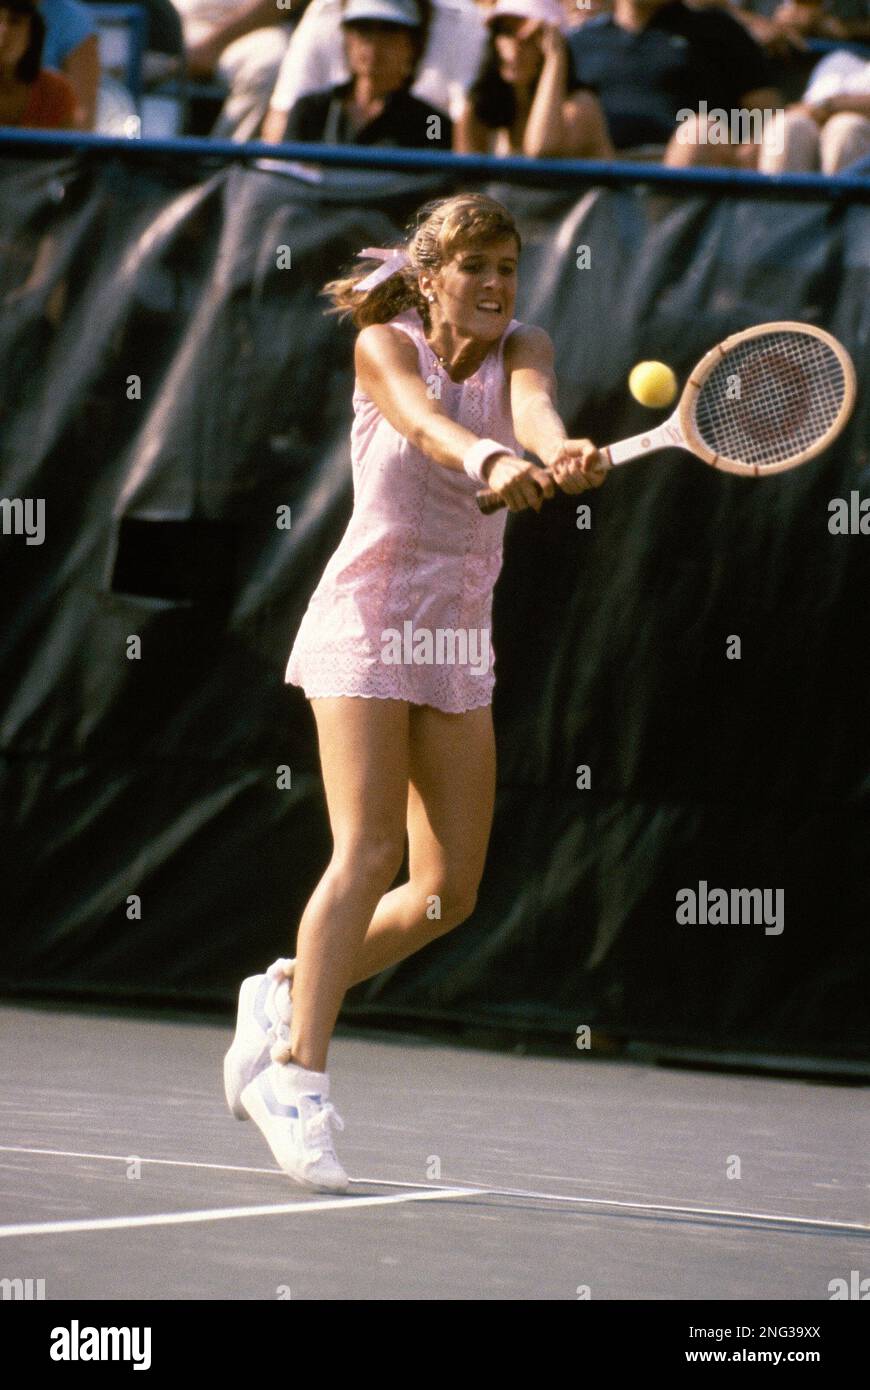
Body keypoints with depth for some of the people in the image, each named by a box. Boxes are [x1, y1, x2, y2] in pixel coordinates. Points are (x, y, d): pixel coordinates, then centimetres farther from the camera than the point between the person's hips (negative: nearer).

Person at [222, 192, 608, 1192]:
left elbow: (531, 402, -20)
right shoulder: (384, 347, -7)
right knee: (370, 852, -20)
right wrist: (493, 461, -52)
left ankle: (287, 995, 22)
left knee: (449, 893, 2)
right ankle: (296, 1070, -19)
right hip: (366, 622, -5)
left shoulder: (520, 349, 4)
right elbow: (425, 420, -30)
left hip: (459, 639, 5)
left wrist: (561, 450, -45)